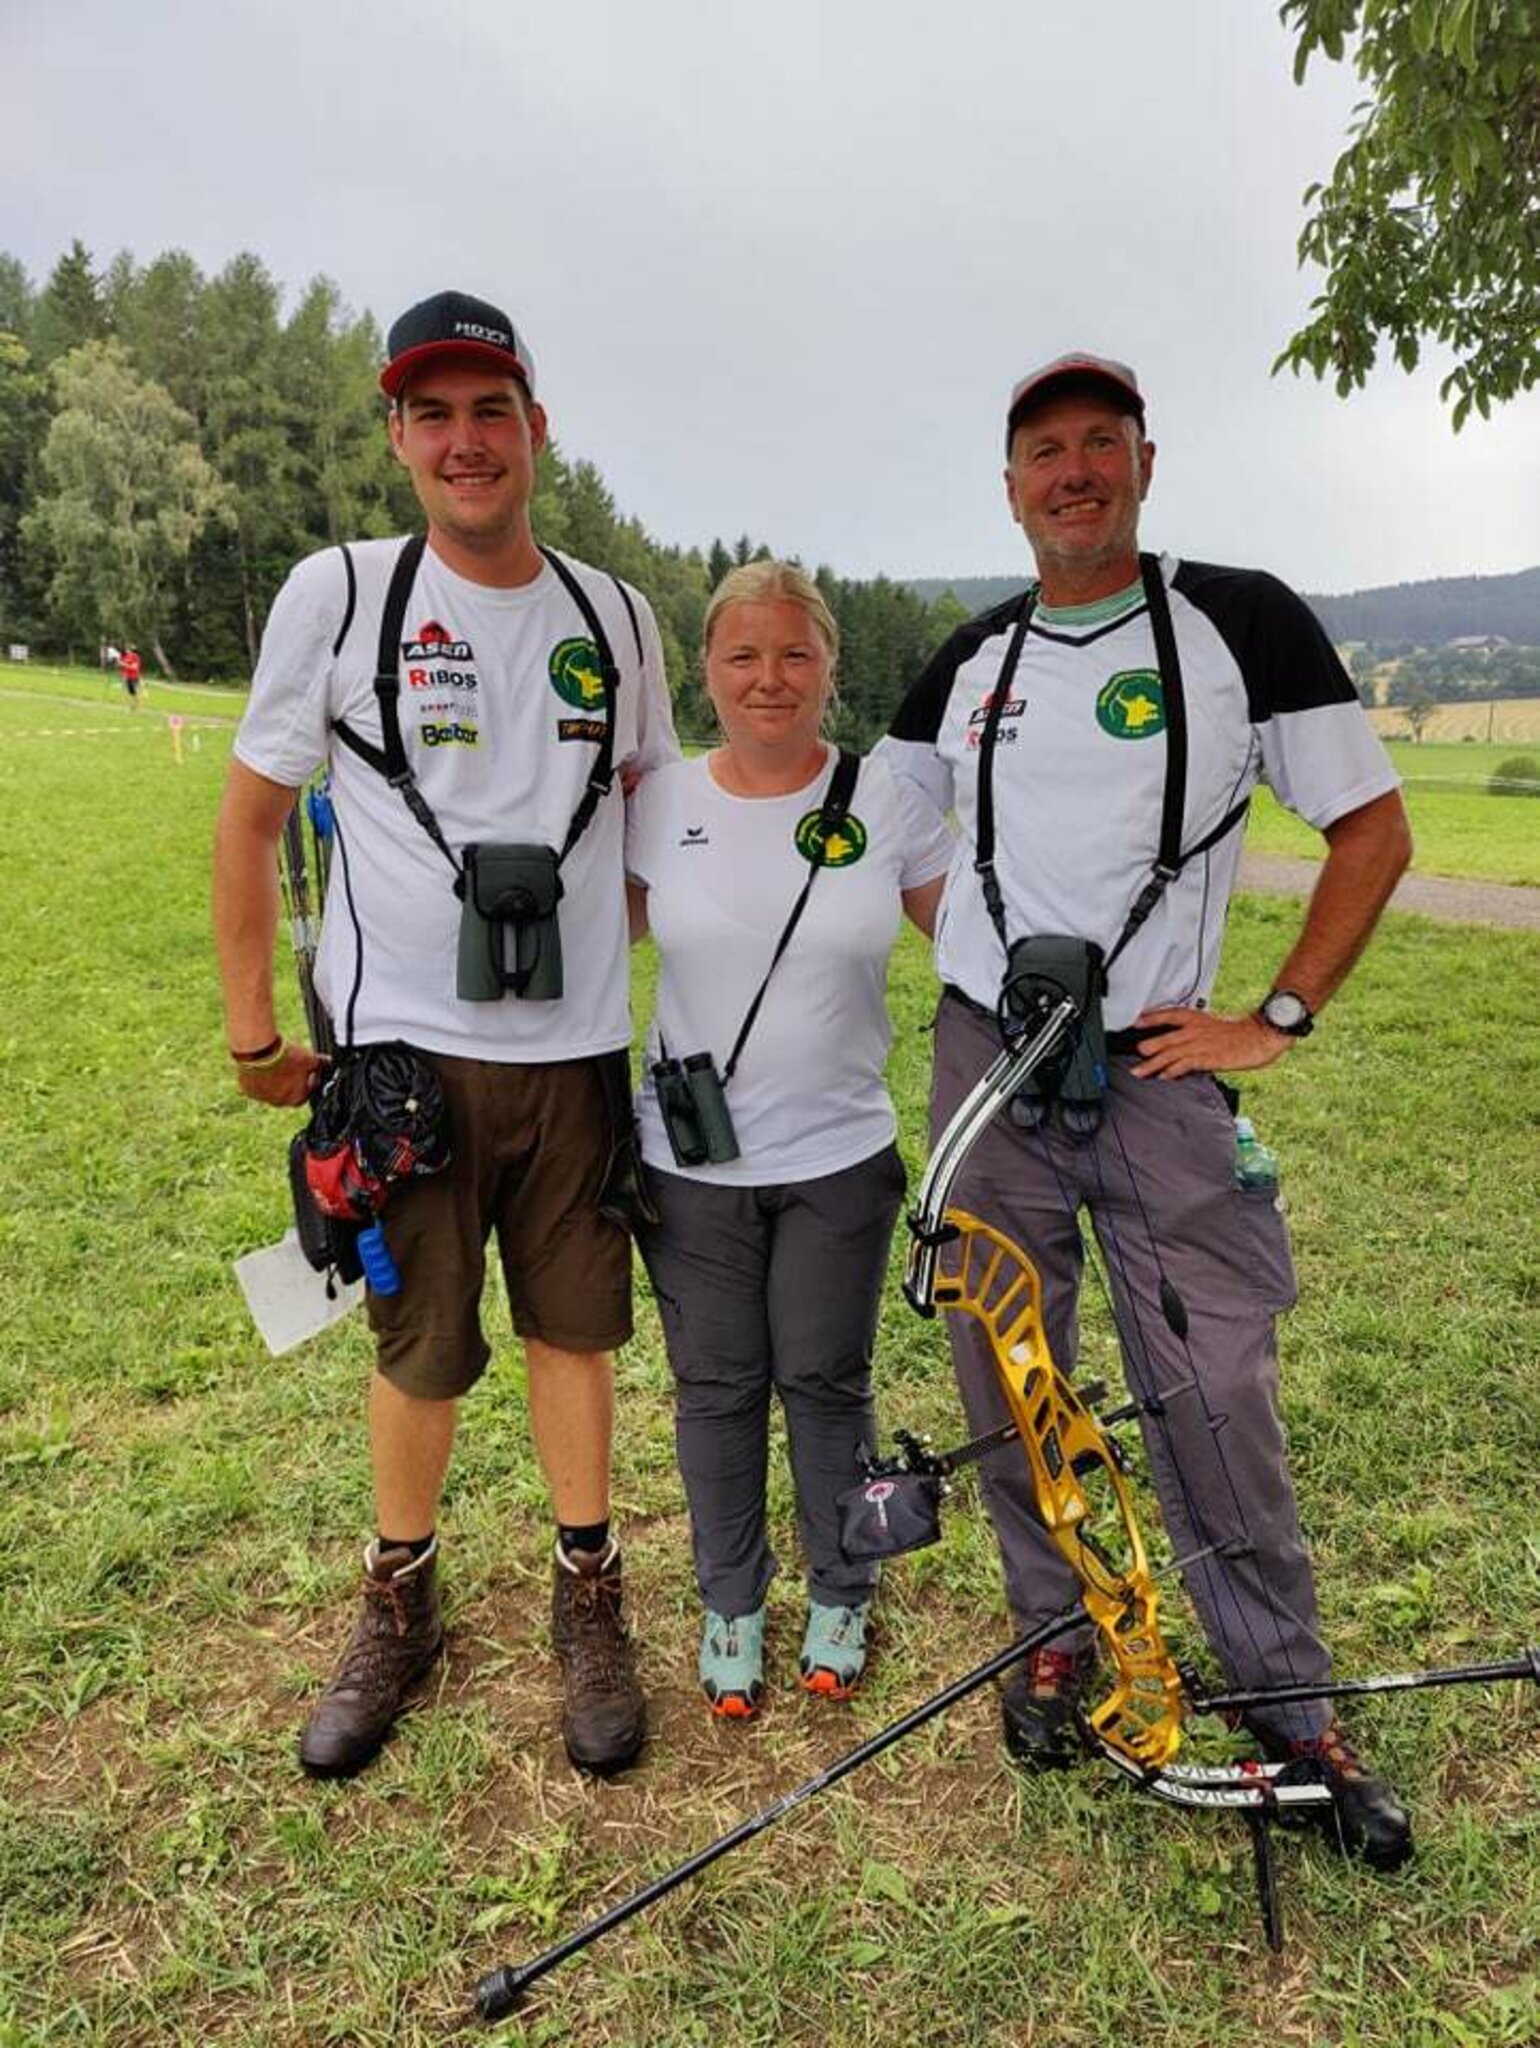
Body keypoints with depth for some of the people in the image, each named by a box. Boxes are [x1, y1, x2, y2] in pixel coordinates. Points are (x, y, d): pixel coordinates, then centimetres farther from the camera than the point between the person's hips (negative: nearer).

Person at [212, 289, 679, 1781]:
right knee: (421, 1351, 9)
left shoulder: (615, 617, 7)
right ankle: (398, 1611, 33)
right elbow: (249, 817, 2)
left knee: (575, 1327, 11)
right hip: (406, 1047, -2)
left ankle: (588, 1604, 31)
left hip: (576, 1049, 2)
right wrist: (252, 1033, 1)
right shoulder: (338, 593, -2)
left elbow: (651, 814, 18)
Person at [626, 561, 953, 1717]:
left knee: (826, 1382, 12)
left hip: (839, 1160, 0)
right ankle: (731, 1603, 36)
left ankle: (840, 1597, 37)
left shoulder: (888, 803, -4)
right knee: (718, 1388, 13)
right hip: (692, 1165, 1)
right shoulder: (660, 806, -1)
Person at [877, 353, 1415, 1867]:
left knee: (1215, 1389, -1)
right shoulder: (968, 662, 9)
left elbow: (1372, 831, 2)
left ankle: (1290, 1704, 20)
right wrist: (996, 952, 6)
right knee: (1006, 1374, 10)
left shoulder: (1239, 621, -1)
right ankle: (1054, 1633, 31)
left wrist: (1278, 1018, -5)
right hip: (984, 1062, 3)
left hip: (1160, 1067, -3)